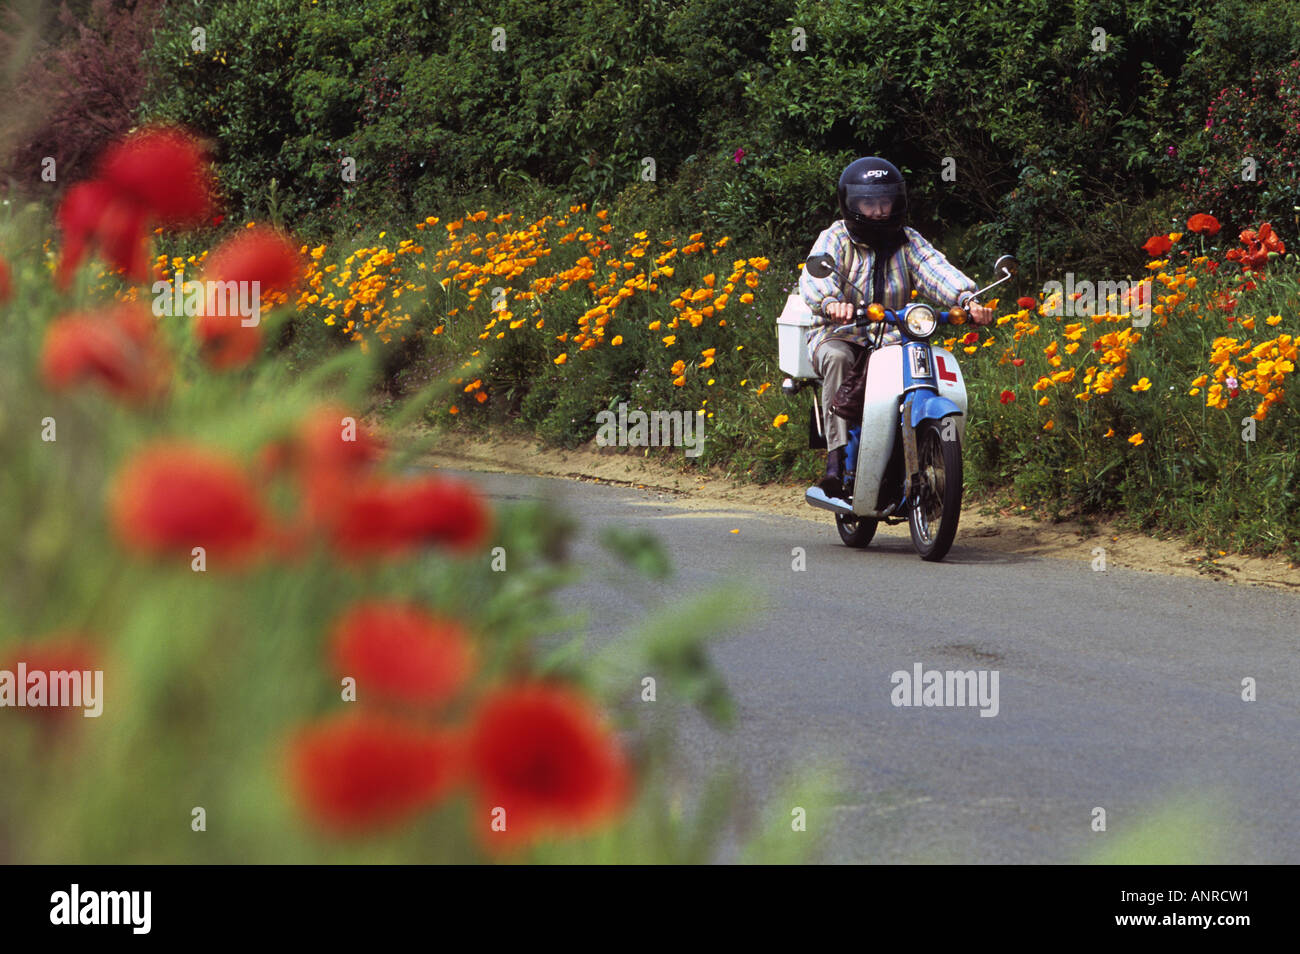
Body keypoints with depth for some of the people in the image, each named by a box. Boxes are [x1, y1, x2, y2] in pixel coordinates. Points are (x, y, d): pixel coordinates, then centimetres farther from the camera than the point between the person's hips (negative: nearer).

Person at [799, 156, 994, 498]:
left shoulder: (908, 242, 11)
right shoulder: (835, 239, 1)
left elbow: (936, 270, -8)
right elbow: (815, 275, -20)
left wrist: (967, 298, -30)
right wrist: (830, 301, -45)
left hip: (892, 341, 3)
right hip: (840, 336, -3)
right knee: (837, 358, -36)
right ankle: (836, 456, -40)